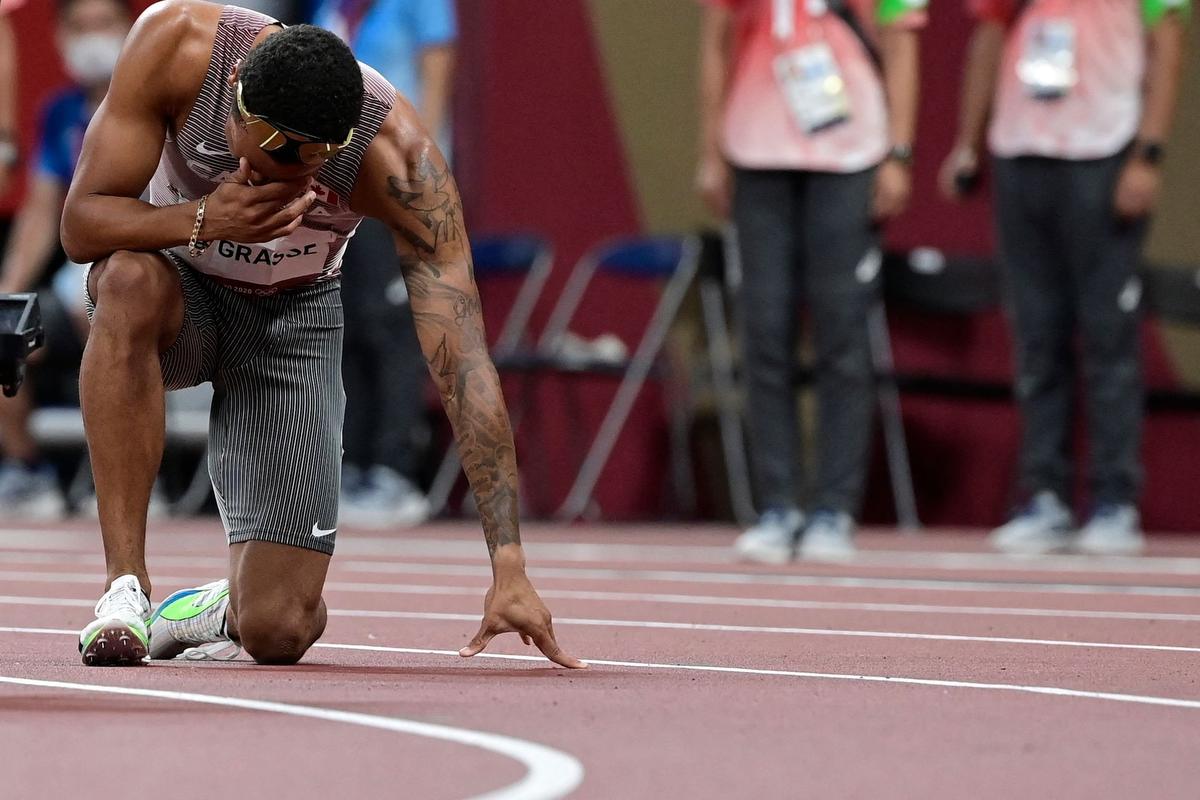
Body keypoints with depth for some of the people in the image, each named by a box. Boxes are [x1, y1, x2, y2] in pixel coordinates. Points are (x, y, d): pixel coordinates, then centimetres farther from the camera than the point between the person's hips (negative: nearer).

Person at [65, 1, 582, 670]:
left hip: (292, 319, 0)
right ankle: (126, 589, -30)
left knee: (277, 632, -13)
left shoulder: (398, 156, -31)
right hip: (178, 289, 0)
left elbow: (464, 361, -32)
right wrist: (203, 220, -45)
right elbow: (82, 226, -24)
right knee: (131, 281, -40)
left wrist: (509, 567, -38)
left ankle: (223, 610, 27)